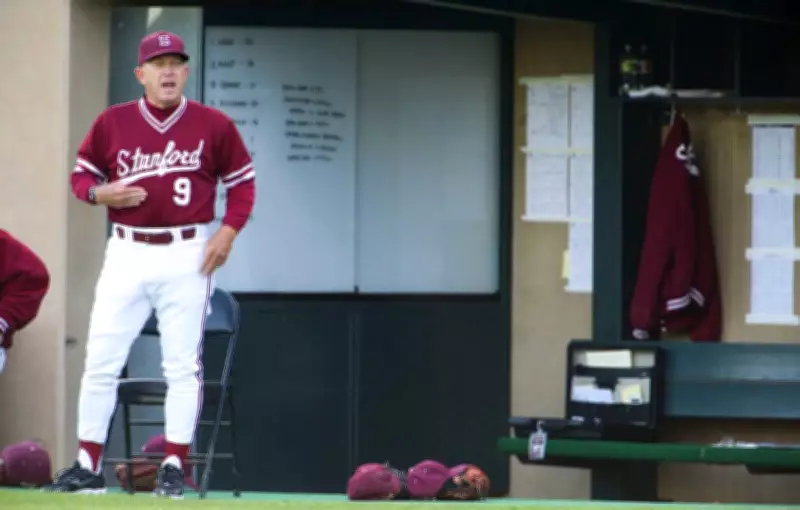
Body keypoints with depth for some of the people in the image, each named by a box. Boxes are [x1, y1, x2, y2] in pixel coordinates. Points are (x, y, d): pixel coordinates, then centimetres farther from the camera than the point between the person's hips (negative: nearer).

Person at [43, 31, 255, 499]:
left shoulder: (214, 125, 0)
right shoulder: (112, 123, 3)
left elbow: (243, 182, 7)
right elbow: (82, 175, 11)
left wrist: (228, 231, -7)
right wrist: (100, 193, -10)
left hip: (187, 256, -1)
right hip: (127, 254, 1)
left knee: (183, 364, 0)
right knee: (100, 362, -1)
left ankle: (175, 468, 6)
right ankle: (88, 468, 5)